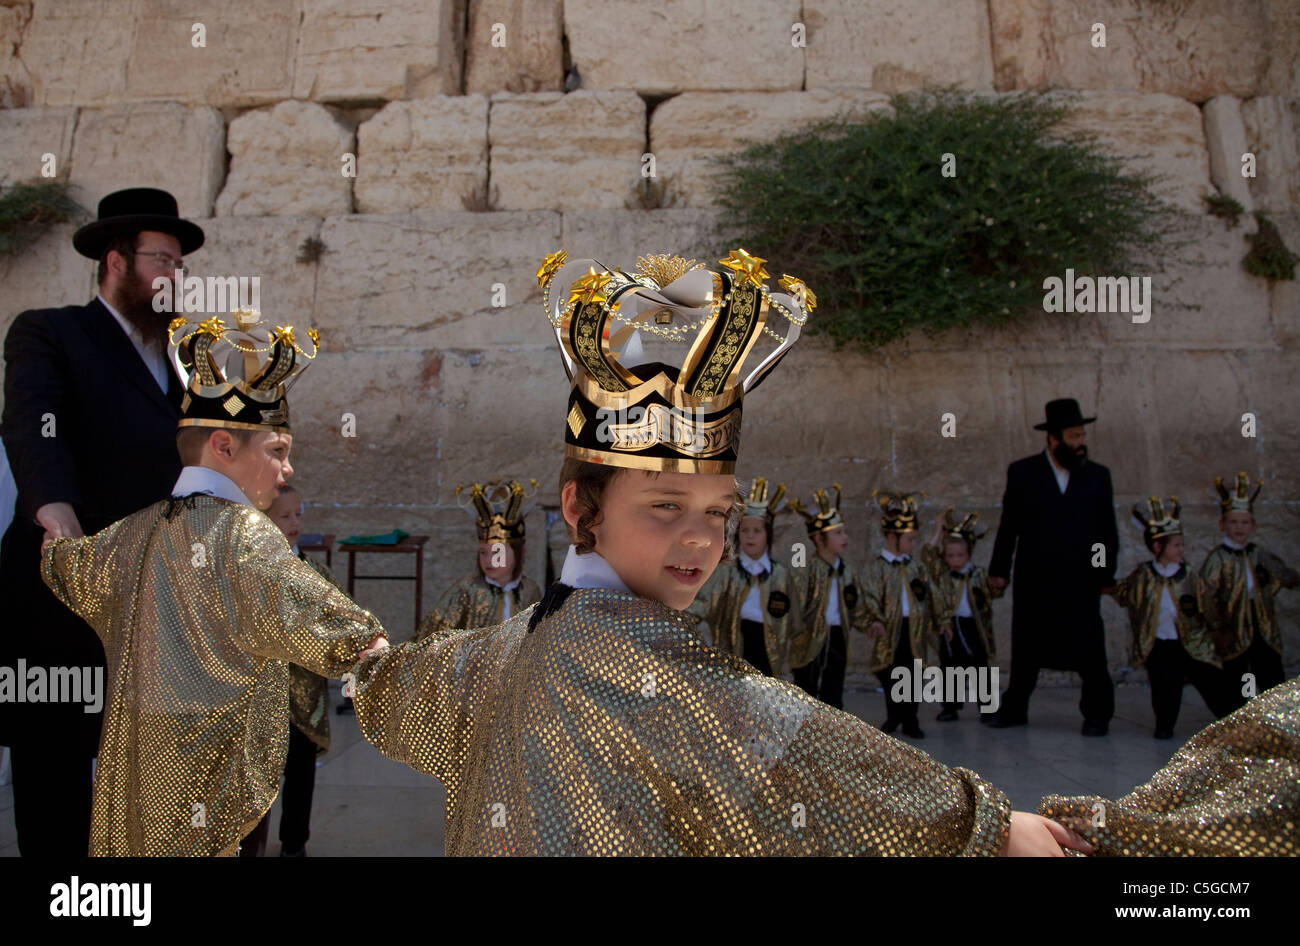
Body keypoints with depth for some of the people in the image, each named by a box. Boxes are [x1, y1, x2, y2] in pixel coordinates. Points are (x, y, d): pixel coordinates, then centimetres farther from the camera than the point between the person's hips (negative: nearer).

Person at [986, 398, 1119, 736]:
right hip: (1034, 581, 0)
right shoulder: (1022, 473, 2)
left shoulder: (1098, 475, 5)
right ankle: (1014, 708, 22)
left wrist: (1107, 573, 3)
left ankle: (1097, 714, 14)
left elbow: (1108, 530, 8)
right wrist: (999, 568, 2)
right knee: (1026, 649, 10)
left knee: (1090, 650, 1)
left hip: (1082, 582, 0)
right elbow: (1009, 526, 4)